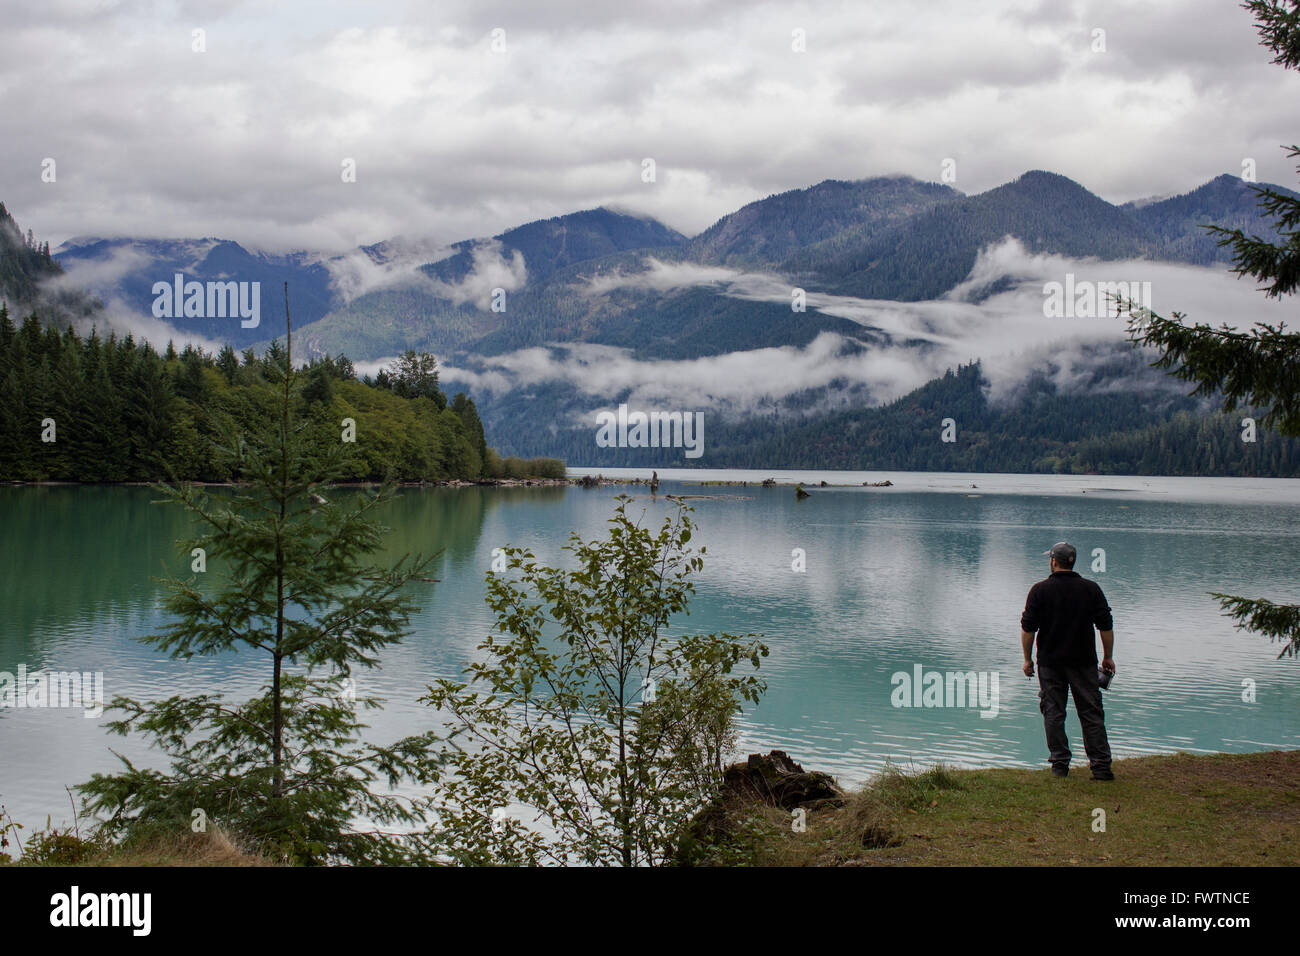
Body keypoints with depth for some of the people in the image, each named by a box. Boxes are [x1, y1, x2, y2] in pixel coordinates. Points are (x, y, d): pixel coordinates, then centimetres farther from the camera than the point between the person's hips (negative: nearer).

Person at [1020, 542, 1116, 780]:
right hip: (1084, 662, 1)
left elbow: (1027, 628, -4)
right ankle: (1101, 766, 1)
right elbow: (1106, 626, 2)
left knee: (1053, 713, 6)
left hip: (1050, 662, -1)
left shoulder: (1040, 590, -4)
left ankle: (1059, 763, 5)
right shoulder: (1091, 589, 1)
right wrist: (1108, 657, 11)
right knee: (1091, 713, 4)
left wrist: (1028, 659, 5)